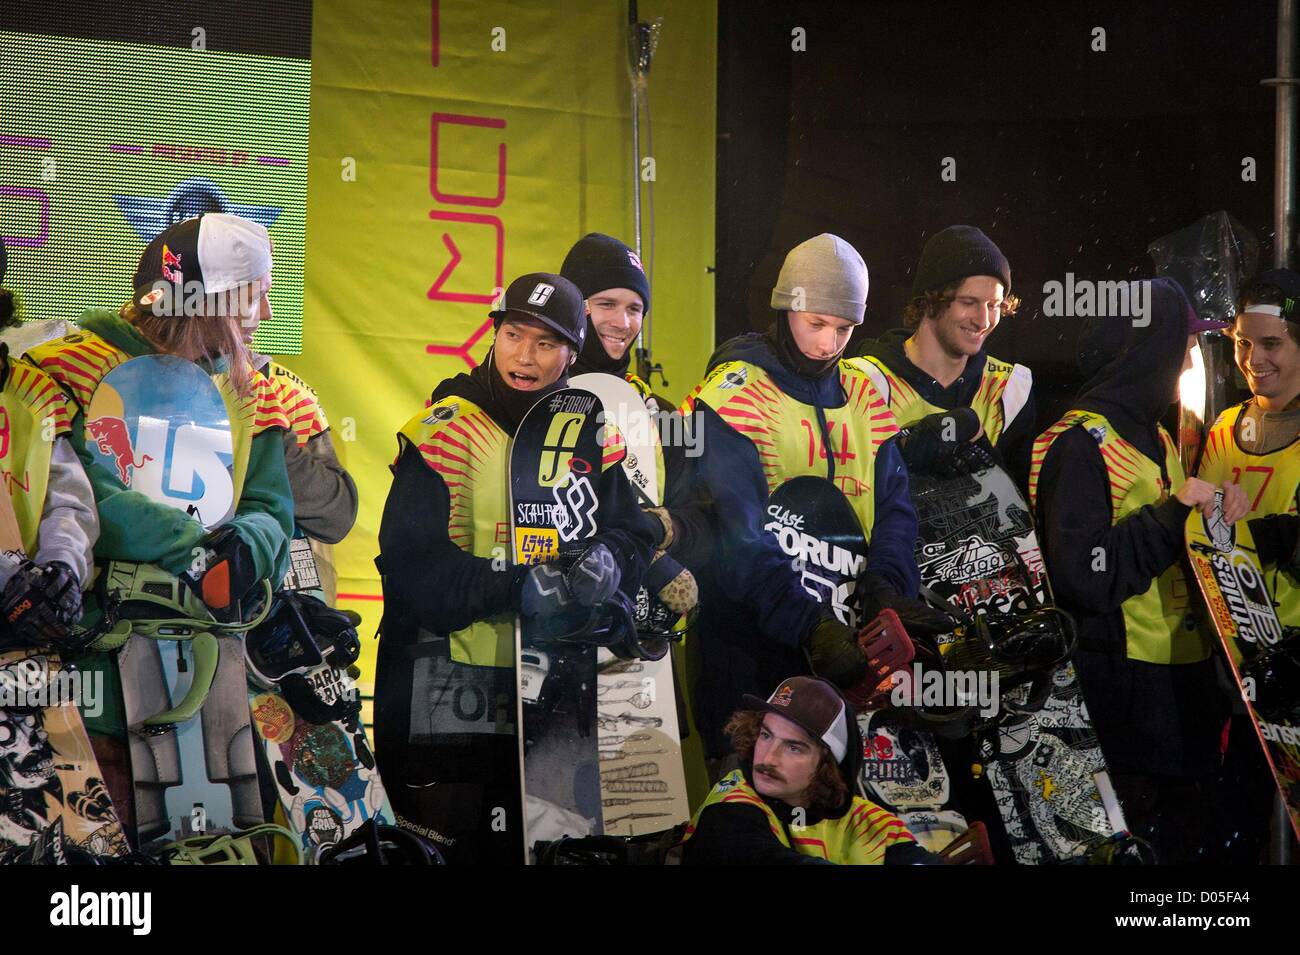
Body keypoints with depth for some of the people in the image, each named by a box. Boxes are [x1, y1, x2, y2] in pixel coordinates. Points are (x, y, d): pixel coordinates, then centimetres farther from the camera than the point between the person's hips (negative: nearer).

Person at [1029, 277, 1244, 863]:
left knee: (1183, 833, 14)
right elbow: (1080, 577, -25)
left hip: (1182, 679, 9)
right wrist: (1172, 514, -21)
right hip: (1128, 689, -9)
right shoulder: (1080, 446, -15)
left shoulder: (1156, 440, 16)